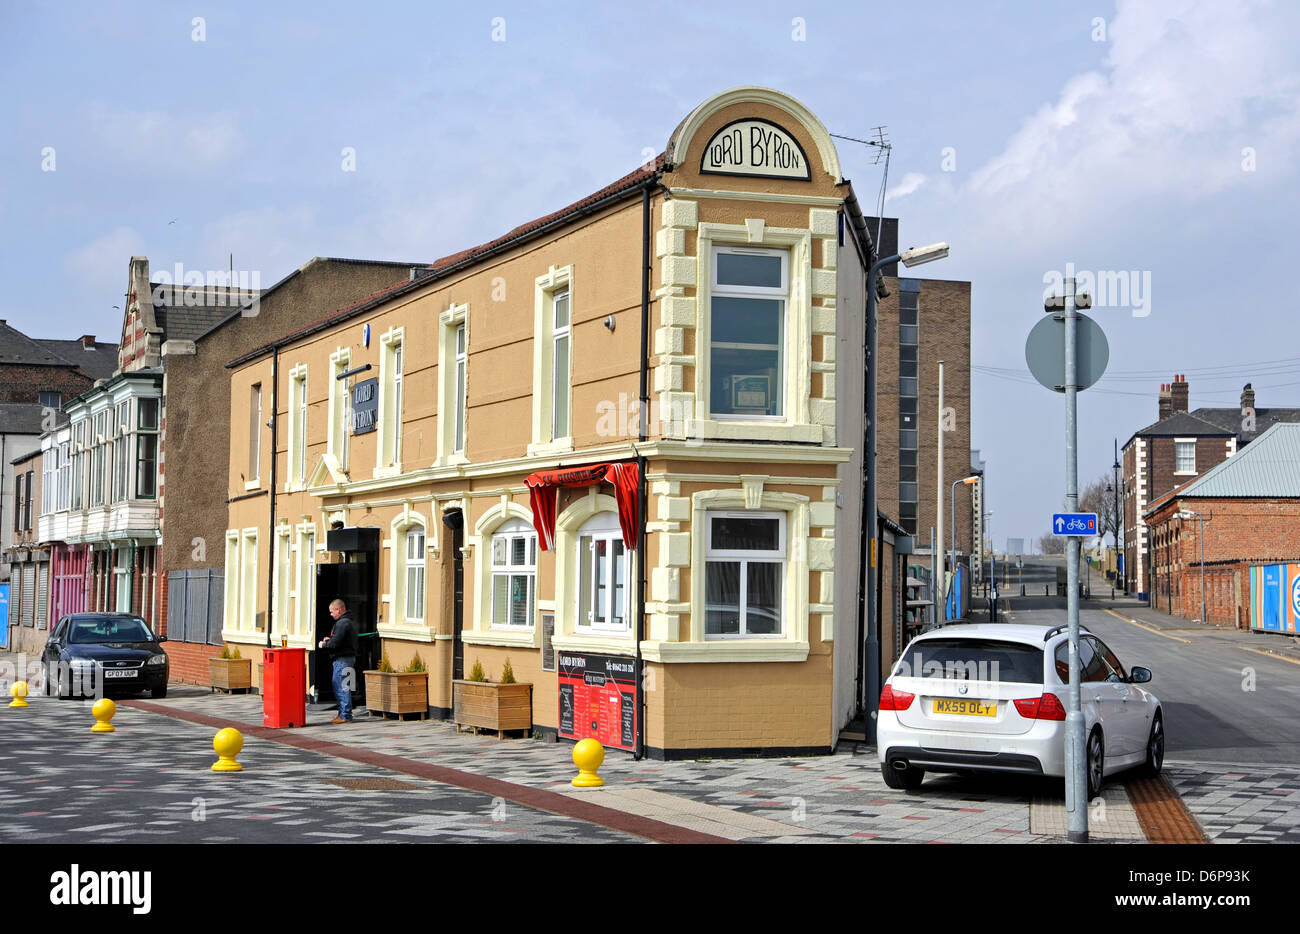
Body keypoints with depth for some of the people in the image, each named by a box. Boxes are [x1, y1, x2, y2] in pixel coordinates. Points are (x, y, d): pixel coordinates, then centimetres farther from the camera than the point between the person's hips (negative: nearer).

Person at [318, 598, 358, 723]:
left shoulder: (342, 624, -17)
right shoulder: (349, 622, 17)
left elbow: (335, 643, -22)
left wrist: (323, 645, -4)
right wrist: (329, 640, 12)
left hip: (342, 659, -11)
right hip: (348, 657, 11)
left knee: (341, 688, -8)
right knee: (338, 687, 16)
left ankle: (345, 716, -6)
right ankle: (343, 713, 20)